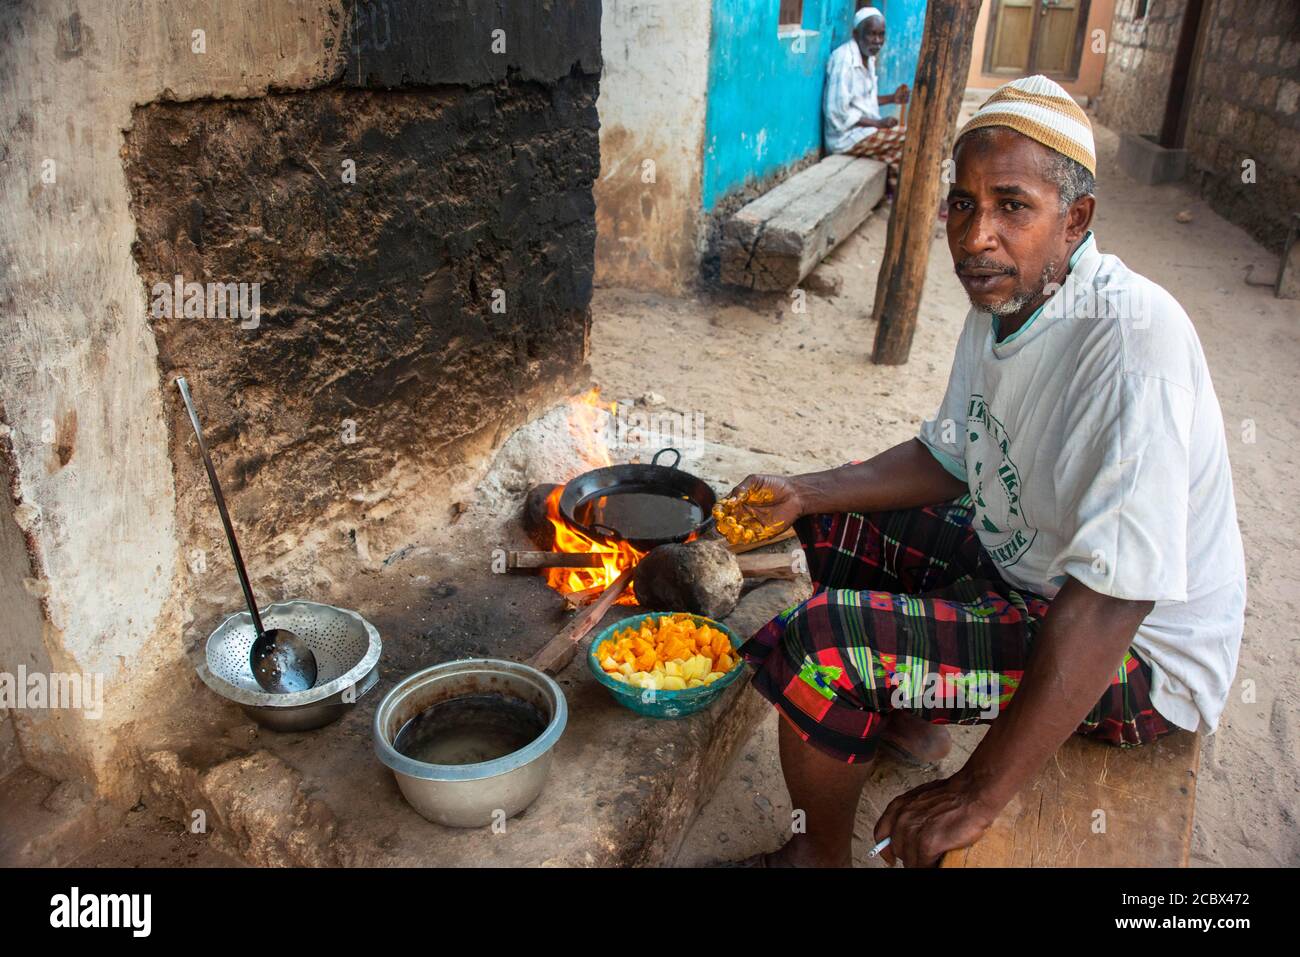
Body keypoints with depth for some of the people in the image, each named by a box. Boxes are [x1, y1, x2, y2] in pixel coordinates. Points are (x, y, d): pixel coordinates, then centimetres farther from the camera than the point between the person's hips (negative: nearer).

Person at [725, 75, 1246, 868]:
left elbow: (1111, 601, -35)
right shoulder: (1004, 299, -2)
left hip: (1137, 650, -9)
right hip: (1025, 567, 9)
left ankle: (818, 856, 5)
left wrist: (982, 795, -30)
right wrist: (806, 494, -1)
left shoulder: (1133, 342, -31)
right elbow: (948, 460, 11)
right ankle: (914, 722, 26)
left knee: (821, 645, -23)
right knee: (838, 521, 14)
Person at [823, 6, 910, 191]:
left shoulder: (868, 57, 10)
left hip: (866, 129, 9)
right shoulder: (844, 60, -19)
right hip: (846, 135, -9)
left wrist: (891, 98, 5)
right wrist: (878, 123, -19)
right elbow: (838, 113, -23)